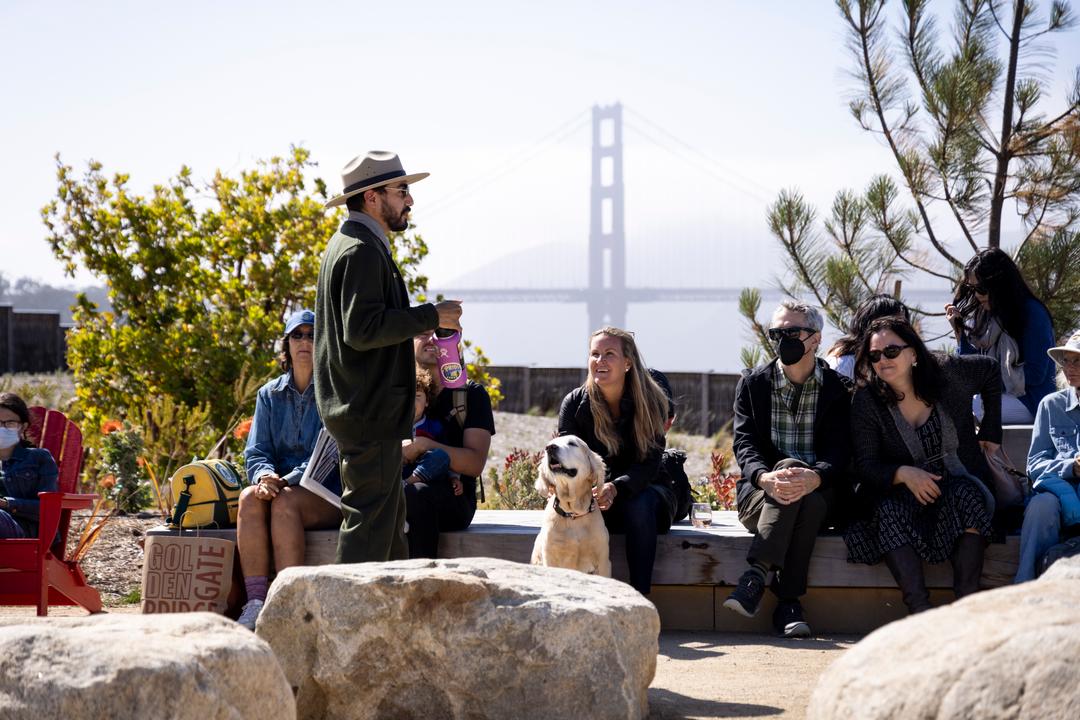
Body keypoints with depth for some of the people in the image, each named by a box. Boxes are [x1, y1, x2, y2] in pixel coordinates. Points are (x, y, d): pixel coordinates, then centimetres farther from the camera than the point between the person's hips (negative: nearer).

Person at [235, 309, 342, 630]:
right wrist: (265, 476, -17)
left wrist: (287, 482, -22)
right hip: (281, 489, 4)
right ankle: (256, 602, -36)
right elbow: (256, 452, 7)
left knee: (285, 502, -34)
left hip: (327, 495, -4)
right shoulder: (270, 394, 15)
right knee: (250, 497, -29)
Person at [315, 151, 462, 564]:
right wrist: (429, 317, -16)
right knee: (370, 518, -9)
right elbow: (363, 329, -24)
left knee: (389, 515, 15)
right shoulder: (362, 251, -15)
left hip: (359, 406, 11)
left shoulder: (350, 246, 20)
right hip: (368, 412, -11)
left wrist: (414, 324, 16)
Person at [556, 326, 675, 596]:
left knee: (640, 504, -36)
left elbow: (648, 463, -17)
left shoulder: (651, 403, -9)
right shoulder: (574, 403, -4)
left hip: (643, 490, -1)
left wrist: (616, 488, -38)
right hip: (592, 491, 1)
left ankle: (641, 596, -33)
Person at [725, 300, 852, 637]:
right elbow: (744, 443, -5)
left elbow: (840, 450, -8)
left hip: (817, 493, 0)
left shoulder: (836, 388, 3)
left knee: (809, 499, -36)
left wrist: (814, 477, -33)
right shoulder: (752, 383, 7)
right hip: (758, 493, 0)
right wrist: (765, 477, -29)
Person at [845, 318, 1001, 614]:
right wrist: (903, 474, -29)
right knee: (888, 511, -33)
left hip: (962, 482, 0)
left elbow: (991, 372, 15)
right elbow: (866, 465, -9)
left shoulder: (947, 372, -6)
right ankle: (919, 610, -41)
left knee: (967, 497, -34)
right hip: (904, 492, 0)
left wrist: (991, 431, 12)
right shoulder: (866, 400, -6)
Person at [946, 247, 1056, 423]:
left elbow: (1035, 375, -14)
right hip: (998, 397, 7)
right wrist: (959, 330, 0)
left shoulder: (1033, 313, -11)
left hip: (1030, 402, -7)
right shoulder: (985, 315, 9)